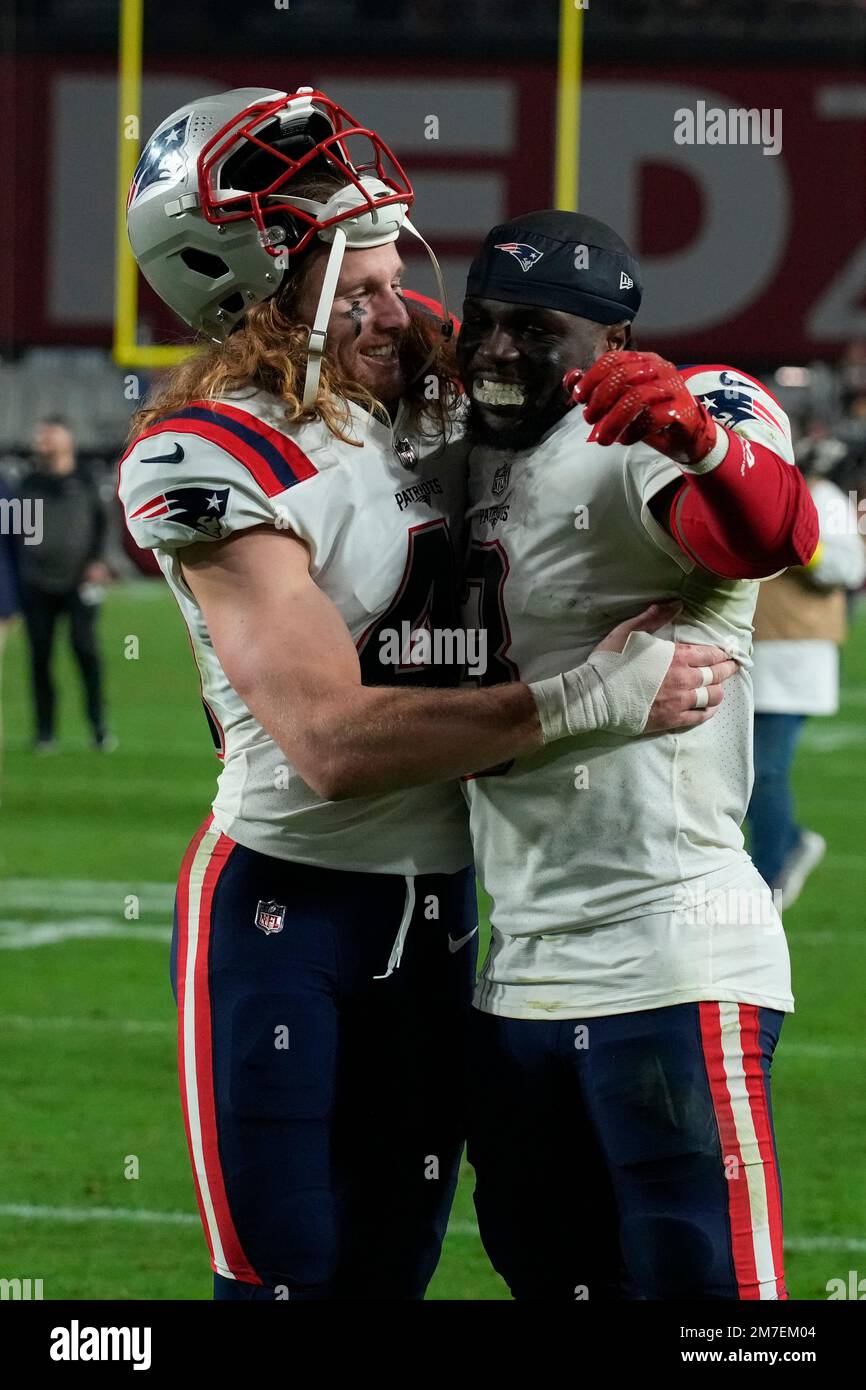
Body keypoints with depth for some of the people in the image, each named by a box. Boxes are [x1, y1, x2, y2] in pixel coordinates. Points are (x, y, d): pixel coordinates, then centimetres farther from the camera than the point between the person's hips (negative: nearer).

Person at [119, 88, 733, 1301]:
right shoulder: (214, 461, -17)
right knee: (288, 1274, -4)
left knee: (393, 1267, 12)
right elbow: (332, 739, -24)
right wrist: (590, 699, -26)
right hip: (285, 916, -7)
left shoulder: (432, 402, 5)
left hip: (441, 913, 7)